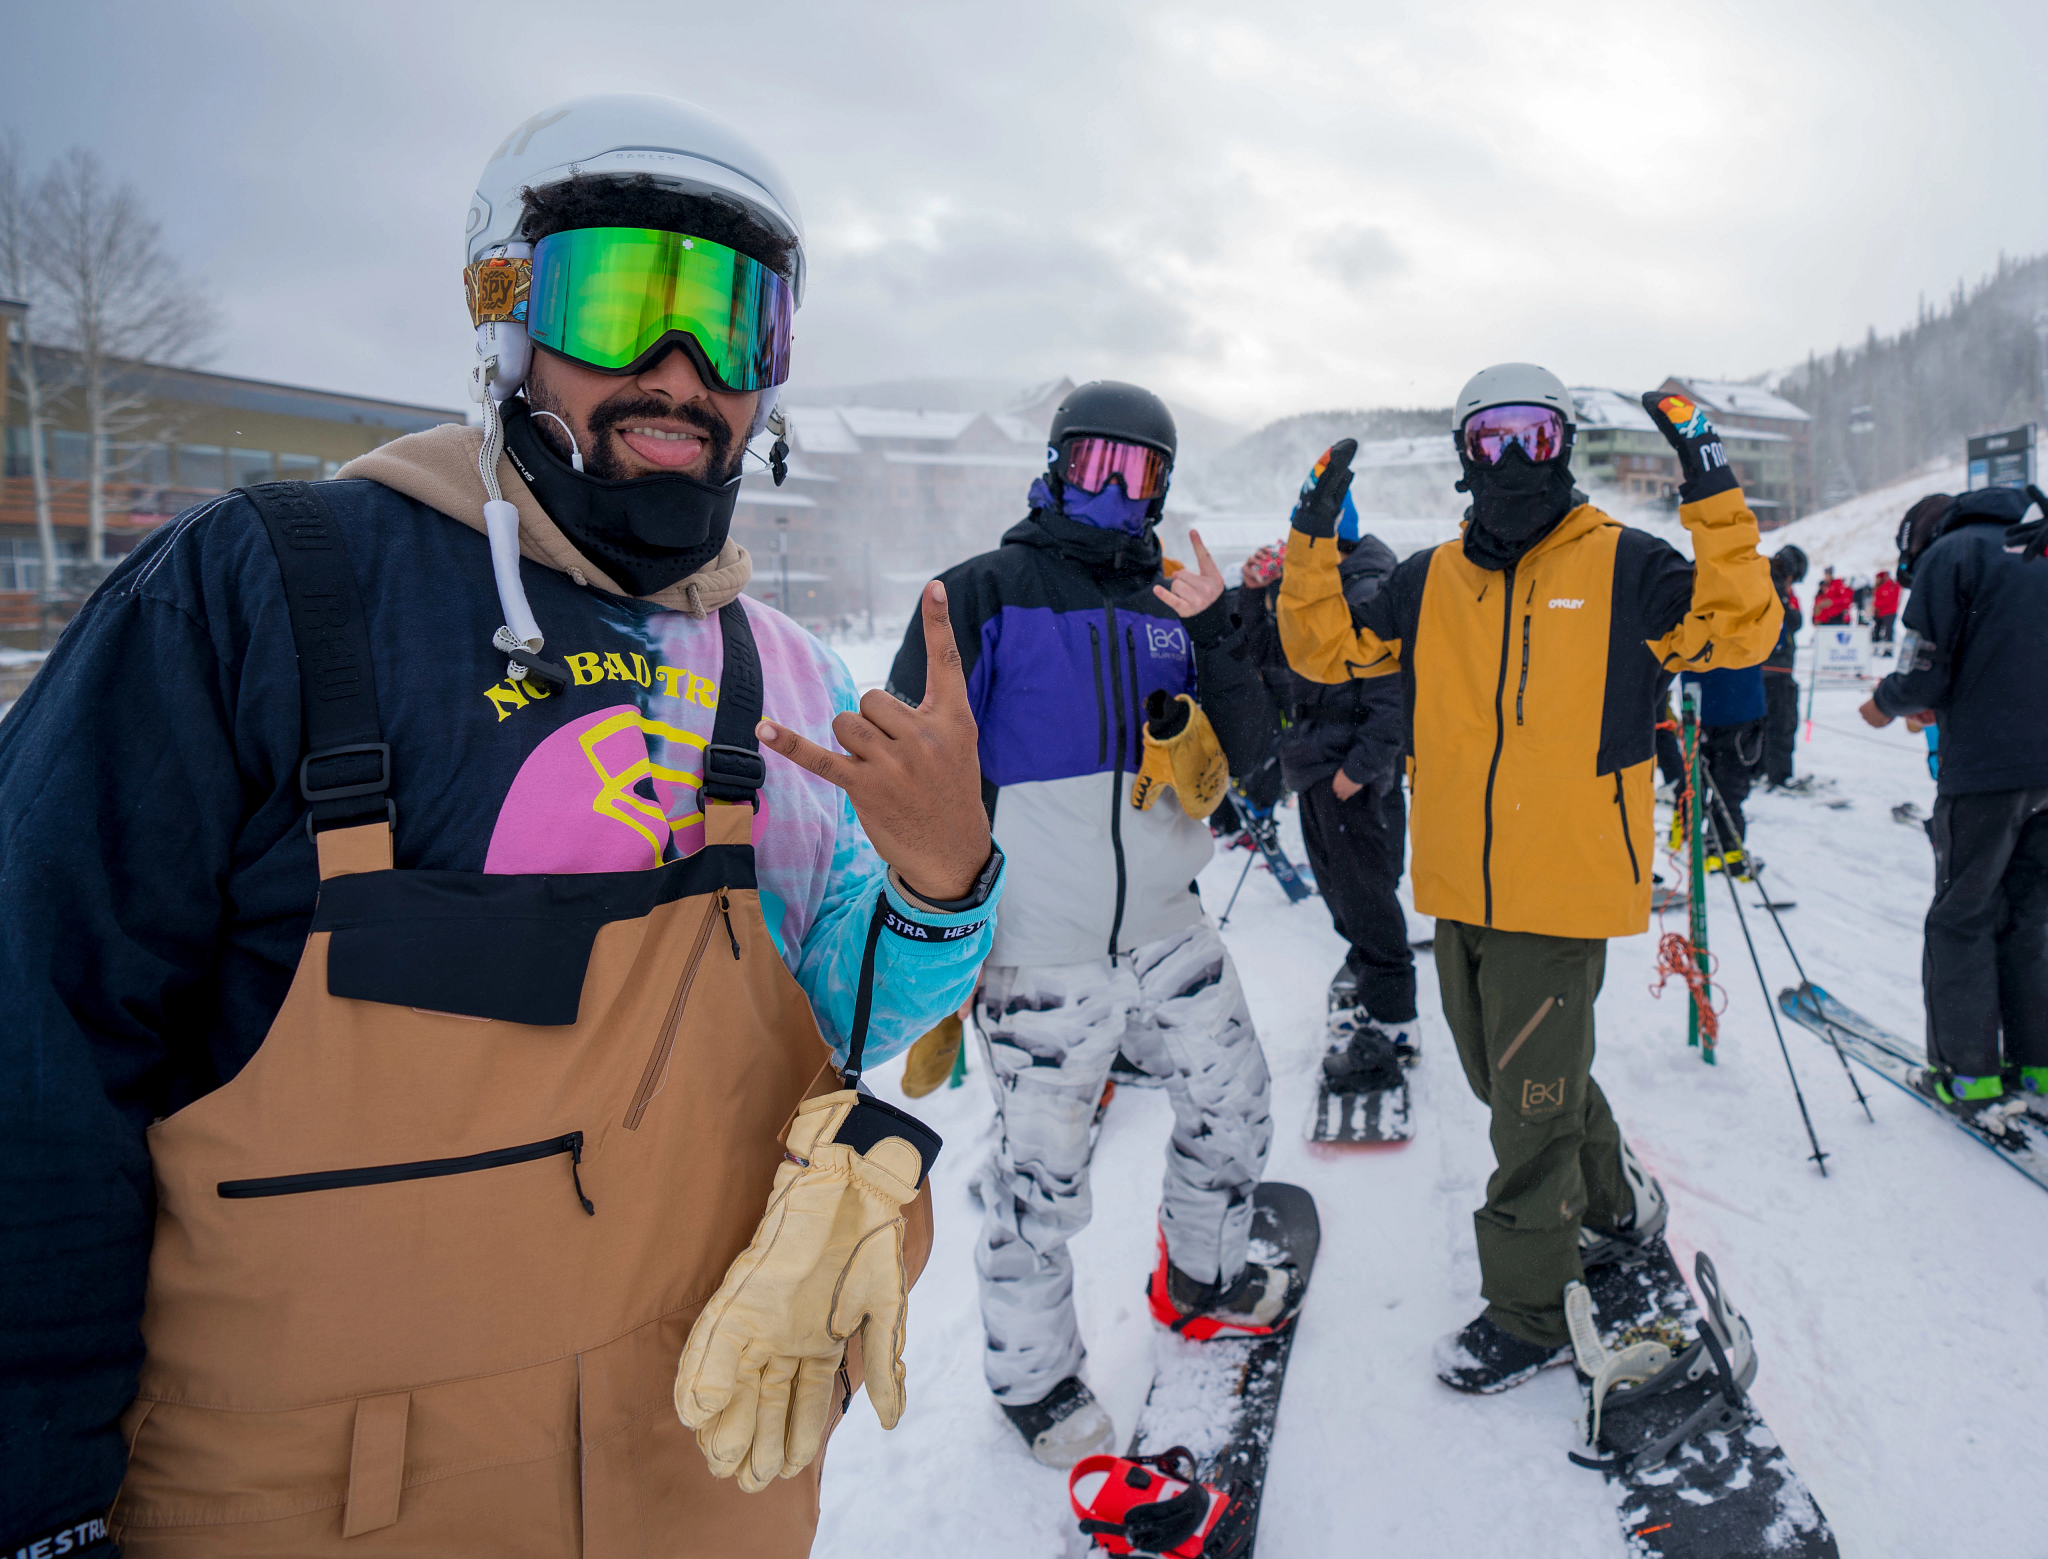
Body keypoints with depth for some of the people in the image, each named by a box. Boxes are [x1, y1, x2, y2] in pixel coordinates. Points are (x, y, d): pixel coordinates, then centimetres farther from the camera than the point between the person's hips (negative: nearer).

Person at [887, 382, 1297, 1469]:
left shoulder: (1174, 603, 11)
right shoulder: (985, 595, -5)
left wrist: (1216, 638, -9)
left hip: (1166, 931, 6)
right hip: (1037, 952, -5)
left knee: (1235, 1108, 16)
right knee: (1040, 1179, 3)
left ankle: (1202, 1279, 45)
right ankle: (1034, 1377, 29)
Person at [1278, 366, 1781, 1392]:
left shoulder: (1620, 567, -3)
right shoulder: (1430, 583, 8)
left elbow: (1740, 631, -12)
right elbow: (1326, 650, 9)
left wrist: (1713, 501, -18)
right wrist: (1313, 540, -1)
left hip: (1565, 889, -5)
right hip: (1460, 889, 5)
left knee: (1531, 1107, 3)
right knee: (1511, 1077, 21)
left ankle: (1527, 1312, 23)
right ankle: (1615, 1202, 47)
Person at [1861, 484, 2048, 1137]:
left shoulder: (1947, 554, -1)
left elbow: (1926, 673, -9)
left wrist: (1886, 704, 11)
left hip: (1986, 768, -6)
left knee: (1961, 919, 2)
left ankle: (1972, 1077, 5)